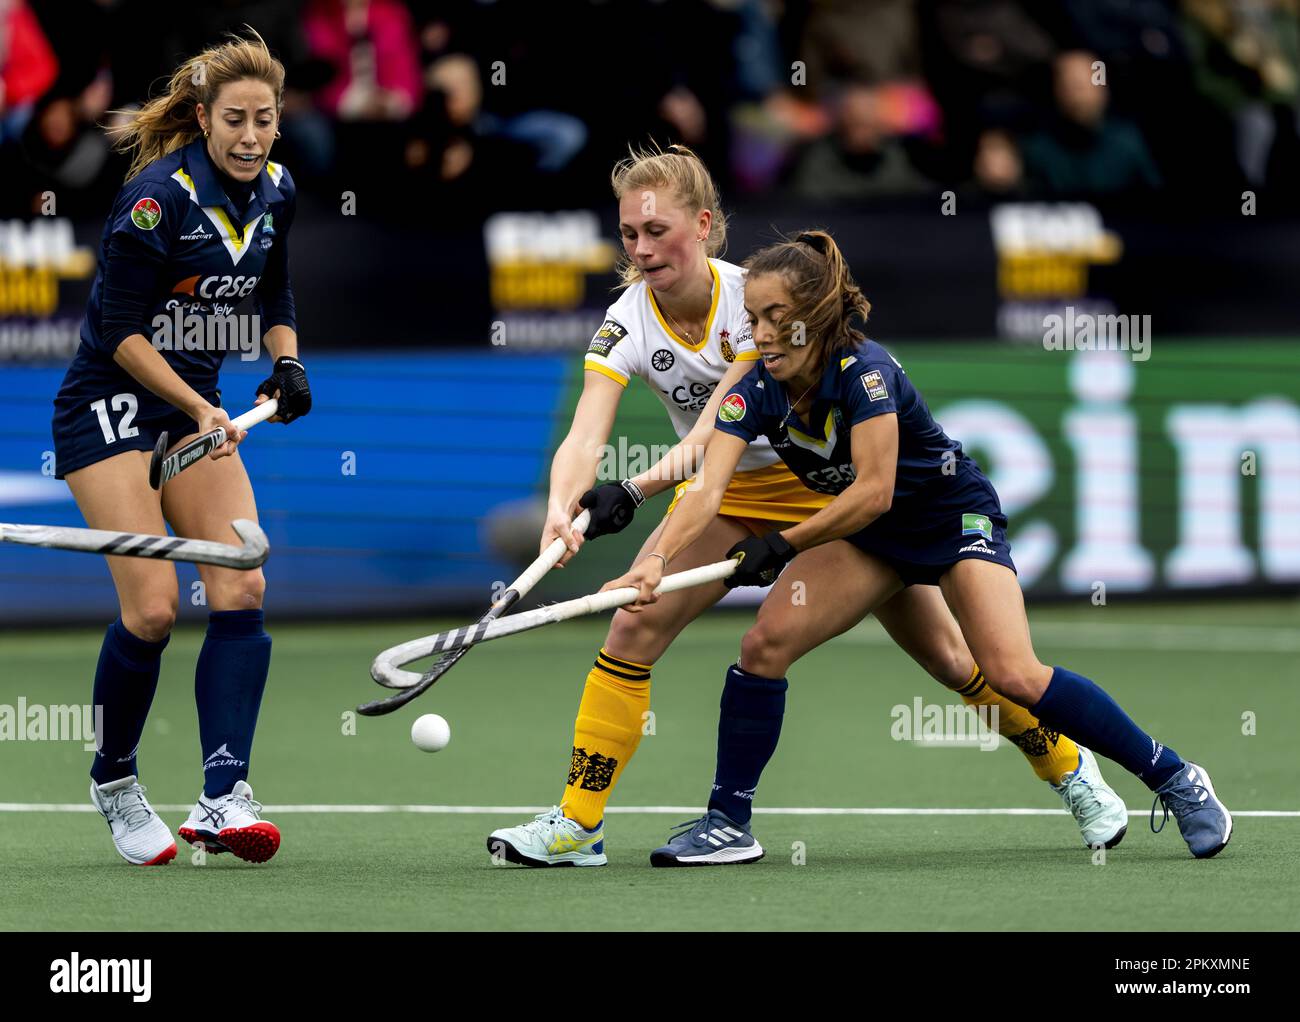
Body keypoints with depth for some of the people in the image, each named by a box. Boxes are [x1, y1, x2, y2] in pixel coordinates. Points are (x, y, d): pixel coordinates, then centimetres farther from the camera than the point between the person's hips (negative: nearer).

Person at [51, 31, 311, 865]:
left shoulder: (274, 192, 1)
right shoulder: (160, 197, -20)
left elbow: (276, 294, 18)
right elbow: (120, 332, -19)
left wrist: (288, 362, 0)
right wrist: (198, 408, -25)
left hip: (199, 406, 7)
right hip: (109, 408, -7)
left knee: (241, 590, -11)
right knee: (152, 606, -15)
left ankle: (223, 797, -15)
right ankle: (114, 782, 8)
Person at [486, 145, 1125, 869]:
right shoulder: (628, 324, -17)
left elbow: (716, 429, -34)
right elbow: (585, 437, -30)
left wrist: (629, 495, -48)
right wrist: (562, 509, -52)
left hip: (830, 484, -3)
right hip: (727, 493, 3)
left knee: (947, 655, -1)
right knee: (635, 625, -16)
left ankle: (1071, 771, 19)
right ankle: (578, 826, -10)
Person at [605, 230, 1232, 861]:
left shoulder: (863, 371, -30)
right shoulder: (755, 393, -15)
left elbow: (873, 491, -35)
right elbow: (707, 490, -26)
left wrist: (781, 547, -38)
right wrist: (656, 560, -43)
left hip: (956, 518, -6)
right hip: (871, 537, 6)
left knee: (1012, 674, -21)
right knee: (765, 643, -12)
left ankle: (1174, 778, -8)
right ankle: (725, 823, 1)